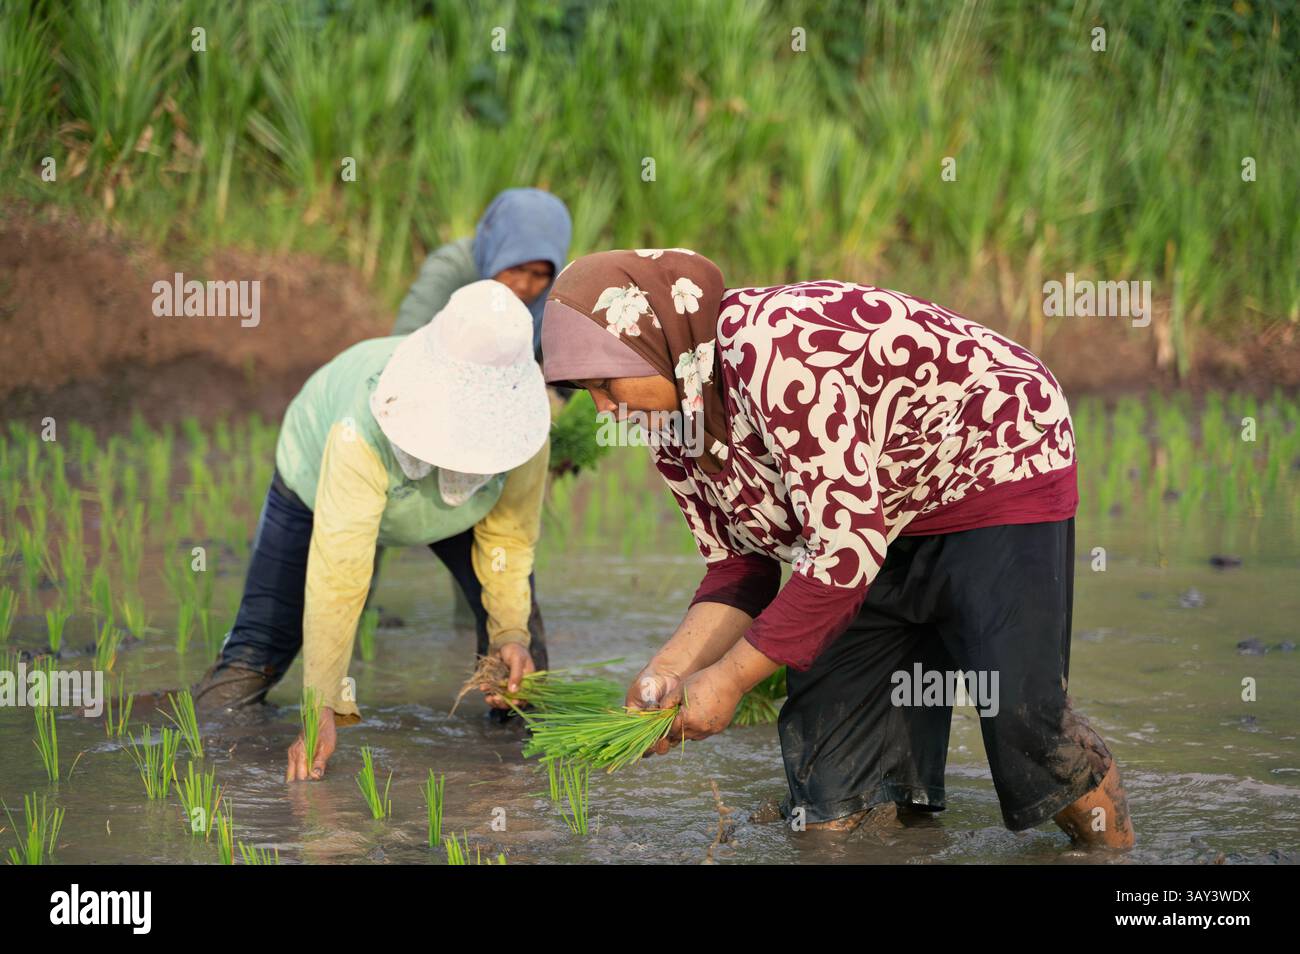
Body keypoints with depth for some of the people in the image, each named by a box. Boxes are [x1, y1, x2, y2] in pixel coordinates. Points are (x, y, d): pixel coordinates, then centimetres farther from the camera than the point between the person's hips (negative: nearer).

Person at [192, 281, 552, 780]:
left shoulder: (523, 414, -37)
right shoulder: (362, 433, -48)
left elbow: (509, 531, -17)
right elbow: (337, 575, -46)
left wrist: (511, 632, -23)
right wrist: (320, 710, -45)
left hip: (457, 504, 3)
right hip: (319, 475, -2)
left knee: (516, 632, -12)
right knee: (262, 642, -6)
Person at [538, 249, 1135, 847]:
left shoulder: (775, 352, -33)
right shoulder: (673, 430, -4)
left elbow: (846, 549, -33)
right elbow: (738, 567, 4)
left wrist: (727, 679, -26)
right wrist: (670, 671, -14)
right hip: (886, 522, 9)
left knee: (1022, 715, -16)